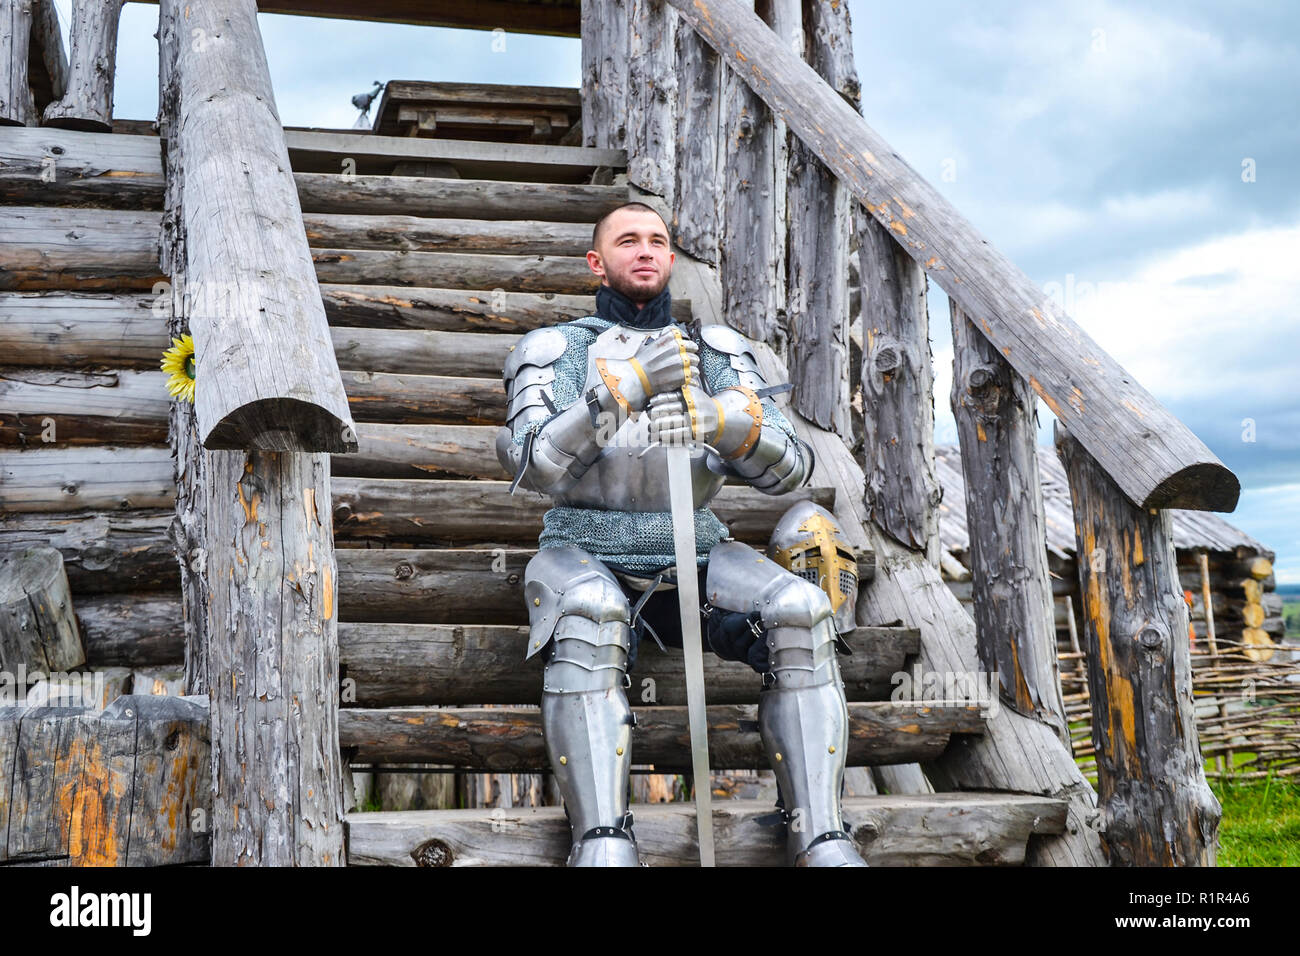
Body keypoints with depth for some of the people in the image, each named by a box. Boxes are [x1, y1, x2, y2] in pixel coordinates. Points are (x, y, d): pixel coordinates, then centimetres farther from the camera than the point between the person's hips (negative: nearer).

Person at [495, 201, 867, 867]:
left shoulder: (716, 351, 13)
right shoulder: (556, 350, 6)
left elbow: (786, 471, 1)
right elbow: (533, 465, -12)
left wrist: (731, 424, -23)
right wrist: (624, 388, -25)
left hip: (695, 553, 3)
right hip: (588, 555, -2)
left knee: (801, 610, -26)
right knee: (587, 614, -38)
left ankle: (821, 841, -25)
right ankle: (602, 842, -39)